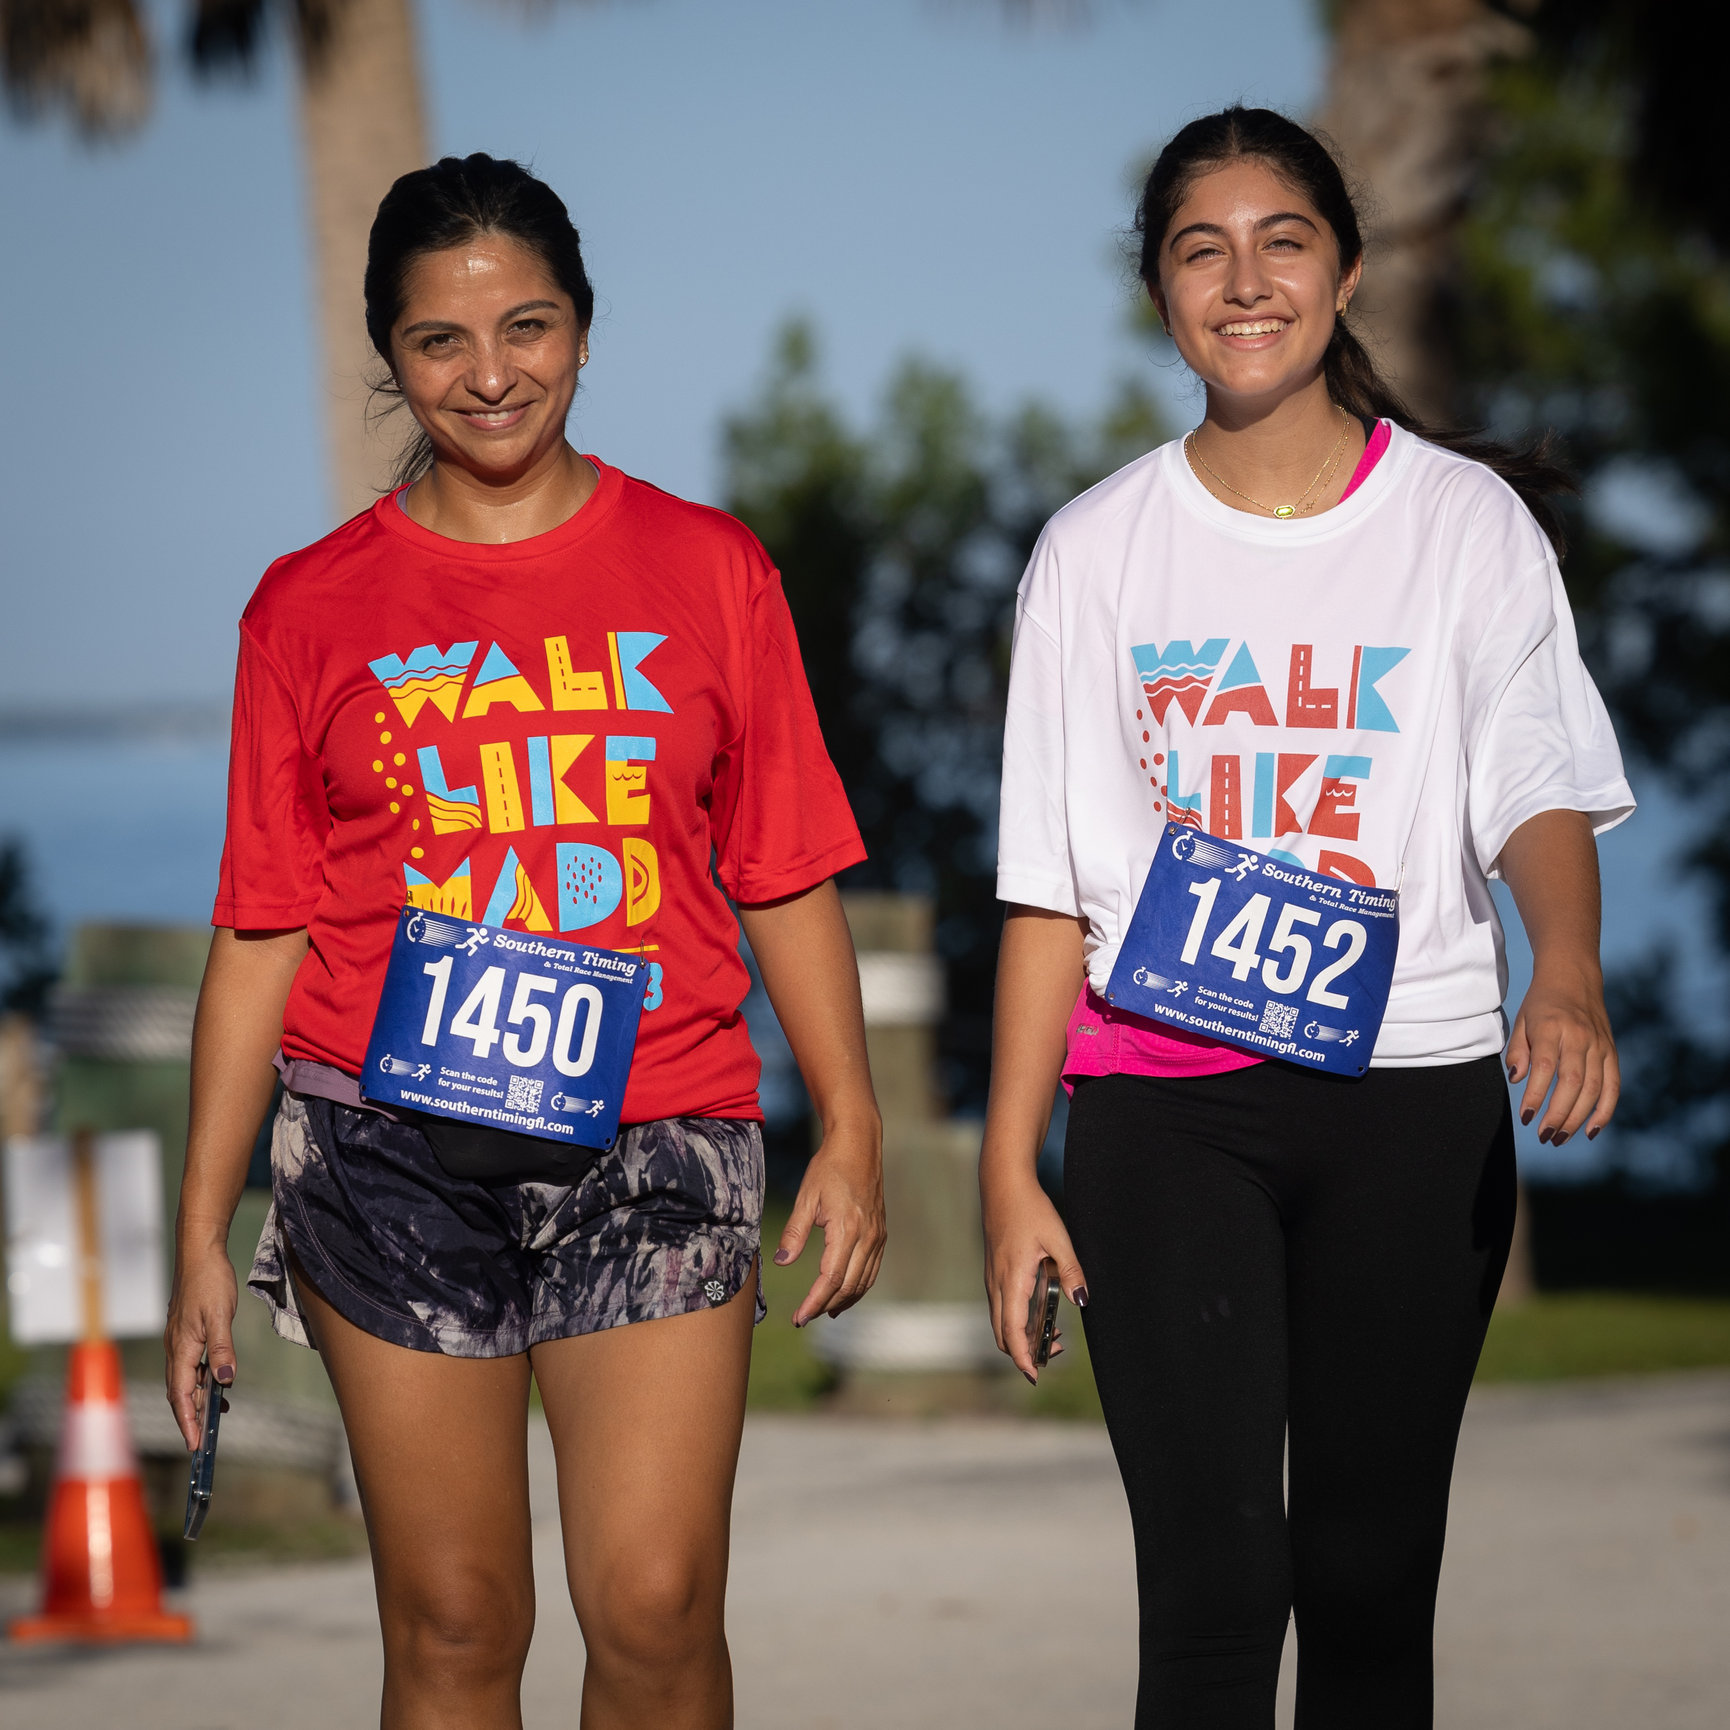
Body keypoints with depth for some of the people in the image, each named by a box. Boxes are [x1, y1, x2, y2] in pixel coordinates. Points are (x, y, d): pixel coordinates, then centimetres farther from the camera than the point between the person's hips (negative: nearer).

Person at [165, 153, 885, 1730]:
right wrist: (204, 1230, 5)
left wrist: (851, 1132, 0)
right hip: (395, 1155, 0)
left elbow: (786, 880, 9)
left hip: (657, 1145, 0)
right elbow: (264, 932, 8)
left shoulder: (706, 570, 7)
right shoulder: (313, 608, 7)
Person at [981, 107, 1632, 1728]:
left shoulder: (1467, 520, 4)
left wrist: (1566, 974, -29)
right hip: (1160, 1107, 0)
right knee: (1213, 1579, -9)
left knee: (1372, 1578, 3)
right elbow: (1051, 884, 7)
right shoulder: (1096, 550, 7)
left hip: (1409, 1096, 0)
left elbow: (1539, 787, -7)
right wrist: (1009, 1170, 1)